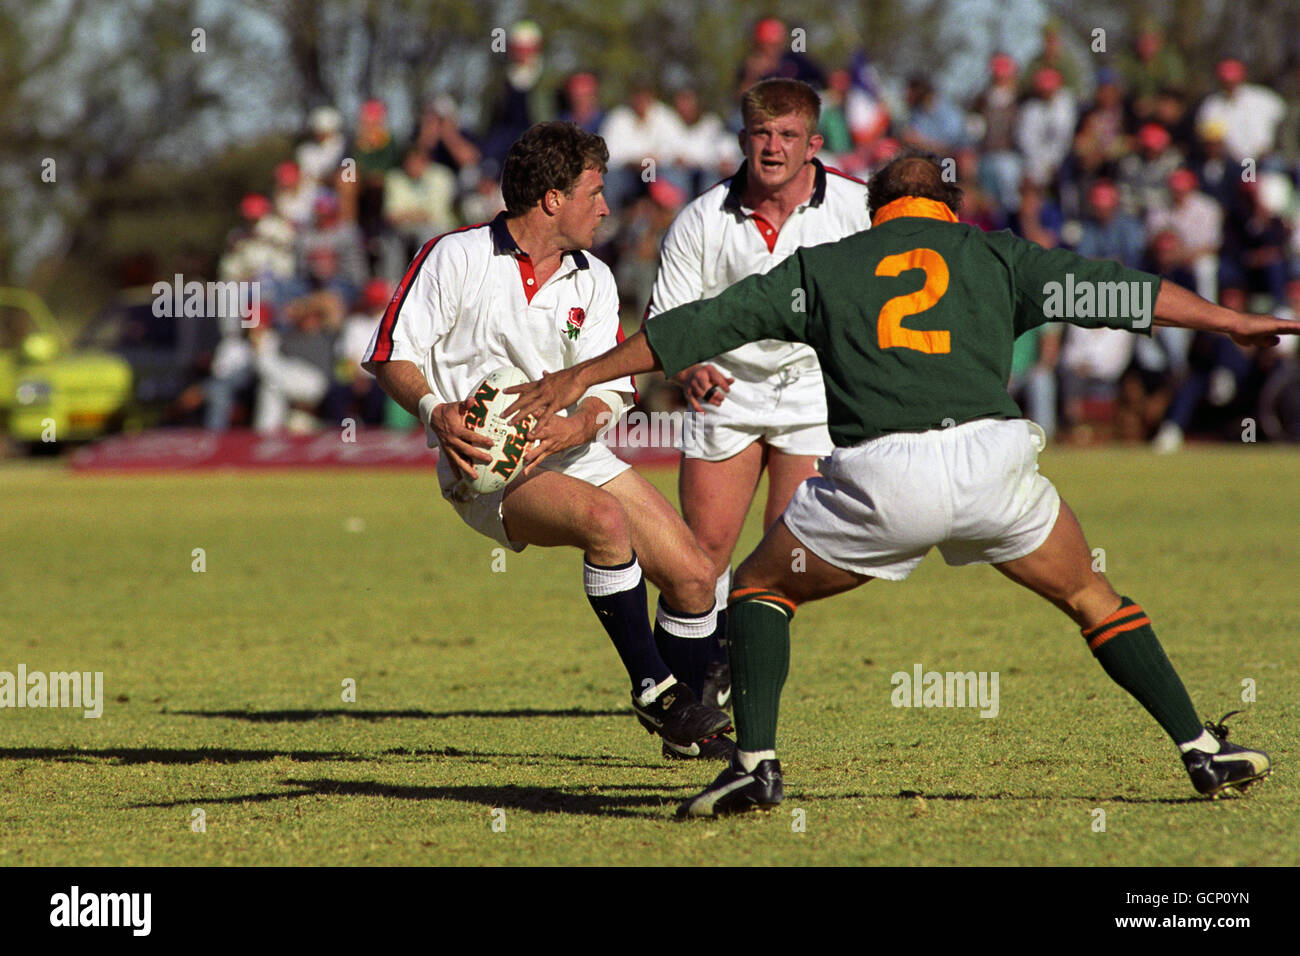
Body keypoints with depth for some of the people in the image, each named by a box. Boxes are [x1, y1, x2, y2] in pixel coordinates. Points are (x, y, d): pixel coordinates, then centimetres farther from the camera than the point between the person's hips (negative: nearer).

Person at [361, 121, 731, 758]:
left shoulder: (592, 280, 11)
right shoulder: (457, 257, -5)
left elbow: (608, 387, 3)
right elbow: (392, 355, -4)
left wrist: (579, 424, -20)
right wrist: (434, 411, -24)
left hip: (573, 456, 6)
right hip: (488, 468, -6)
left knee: (694, 580, -2)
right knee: (606, 518, -35)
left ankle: (682, 727, 23)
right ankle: (653, 691, -21)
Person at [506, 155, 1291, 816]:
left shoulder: (821, 267, 21)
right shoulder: (996, 257, 22)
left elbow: (702, 325, 21)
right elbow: (1113, 289, 26)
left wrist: (581, 375, 28)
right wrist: (1235, 322, 38)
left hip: (878, 478, -1)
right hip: (990, 456, 1)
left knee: (760, 590, 20)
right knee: (1093, 600, 24)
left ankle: (756, 761, 2)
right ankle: (1203, 750, 17)